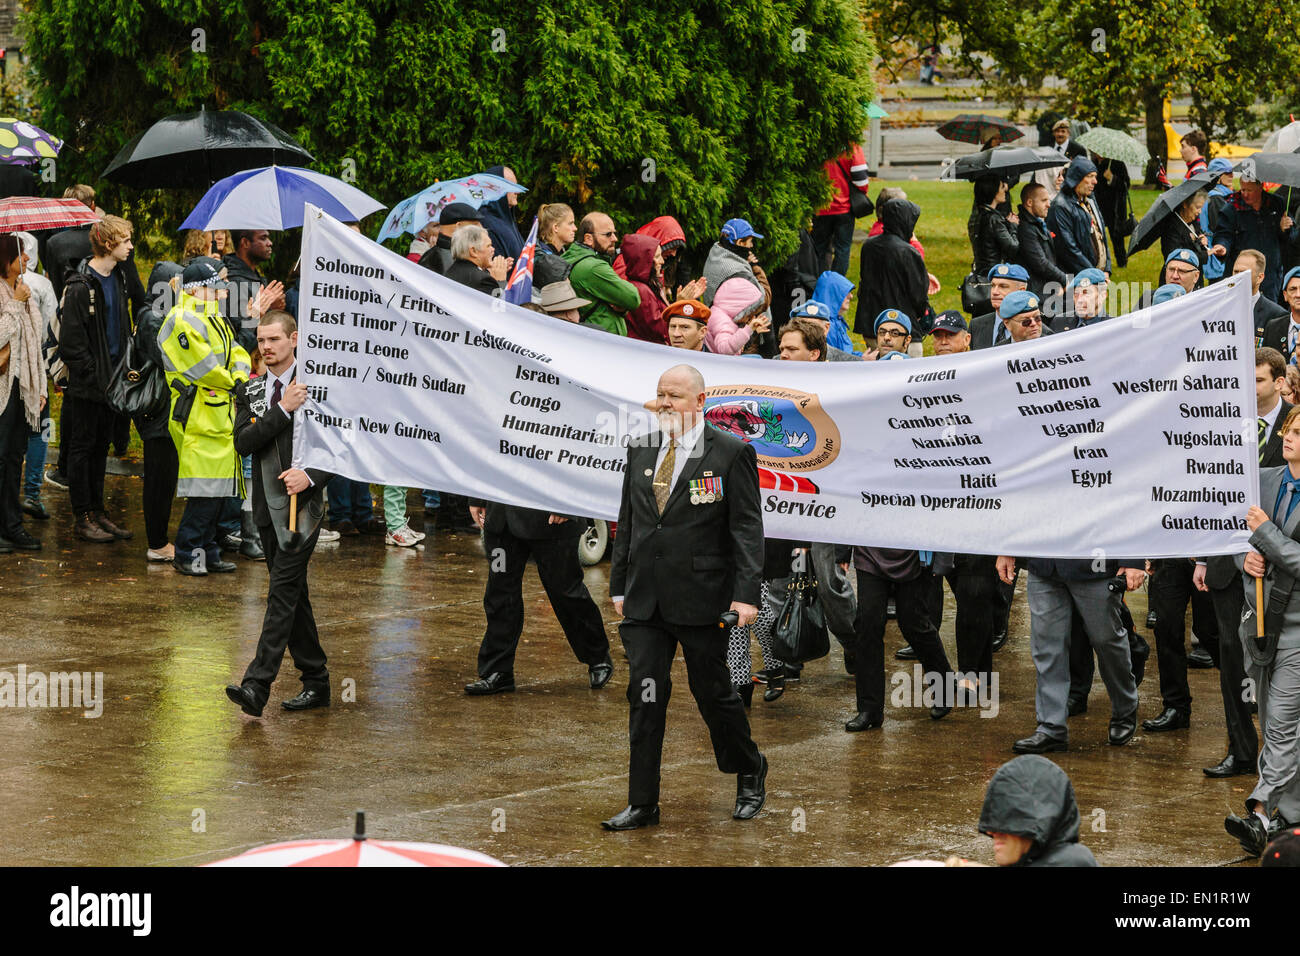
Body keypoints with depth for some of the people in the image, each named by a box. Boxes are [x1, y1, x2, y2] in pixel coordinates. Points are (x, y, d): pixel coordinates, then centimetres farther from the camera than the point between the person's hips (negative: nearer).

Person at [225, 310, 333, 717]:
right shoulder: (249, 390, 10)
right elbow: (243, 443, -4)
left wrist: (311, 475, -19)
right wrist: (283, 409, -13)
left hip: (302, 504, -6)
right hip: (268, 506, 6)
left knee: (283, 591, -14)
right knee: (292, 595, 11)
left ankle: (257, 686, -22)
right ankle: (316, 682, 21)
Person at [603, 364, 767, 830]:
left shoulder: (731, 453, -4)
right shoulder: (641, 452, 11)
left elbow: (747, 528, -7)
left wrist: (746, 594, -14)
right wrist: (618, 586, 13)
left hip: (701, 597, -4)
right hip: (645, 600, 4)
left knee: (713, 691, 5)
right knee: (645, 698, 1)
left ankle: (750, 773, 31)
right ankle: (642, 804, 5)